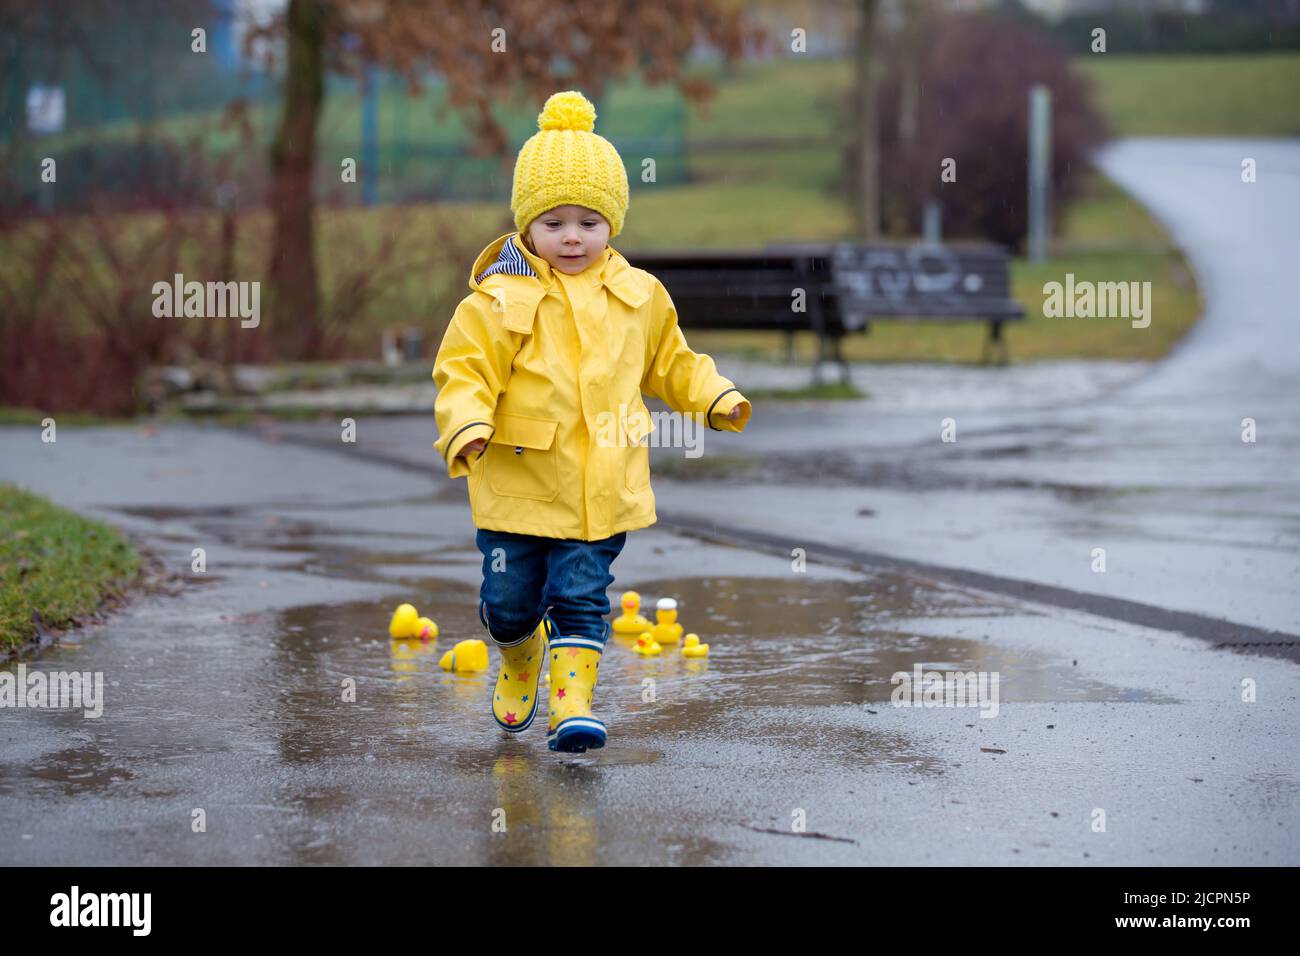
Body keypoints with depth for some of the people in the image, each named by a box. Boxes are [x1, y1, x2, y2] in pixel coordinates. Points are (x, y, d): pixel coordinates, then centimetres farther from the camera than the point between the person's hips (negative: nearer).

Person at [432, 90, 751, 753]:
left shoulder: (638, 296, 5)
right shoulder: (500, 300, -8)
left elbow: (670, 363, 19)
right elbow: (464, 371, -10)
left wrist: (715, 399, 8)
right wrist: (467, 427, -27)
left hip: (603, 489, 2)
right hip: (519, 482, -2)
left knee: (582, 596, -2)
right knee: (509, 601, 10)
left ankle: (572, 702, 1)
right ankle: (520, 662, 40)